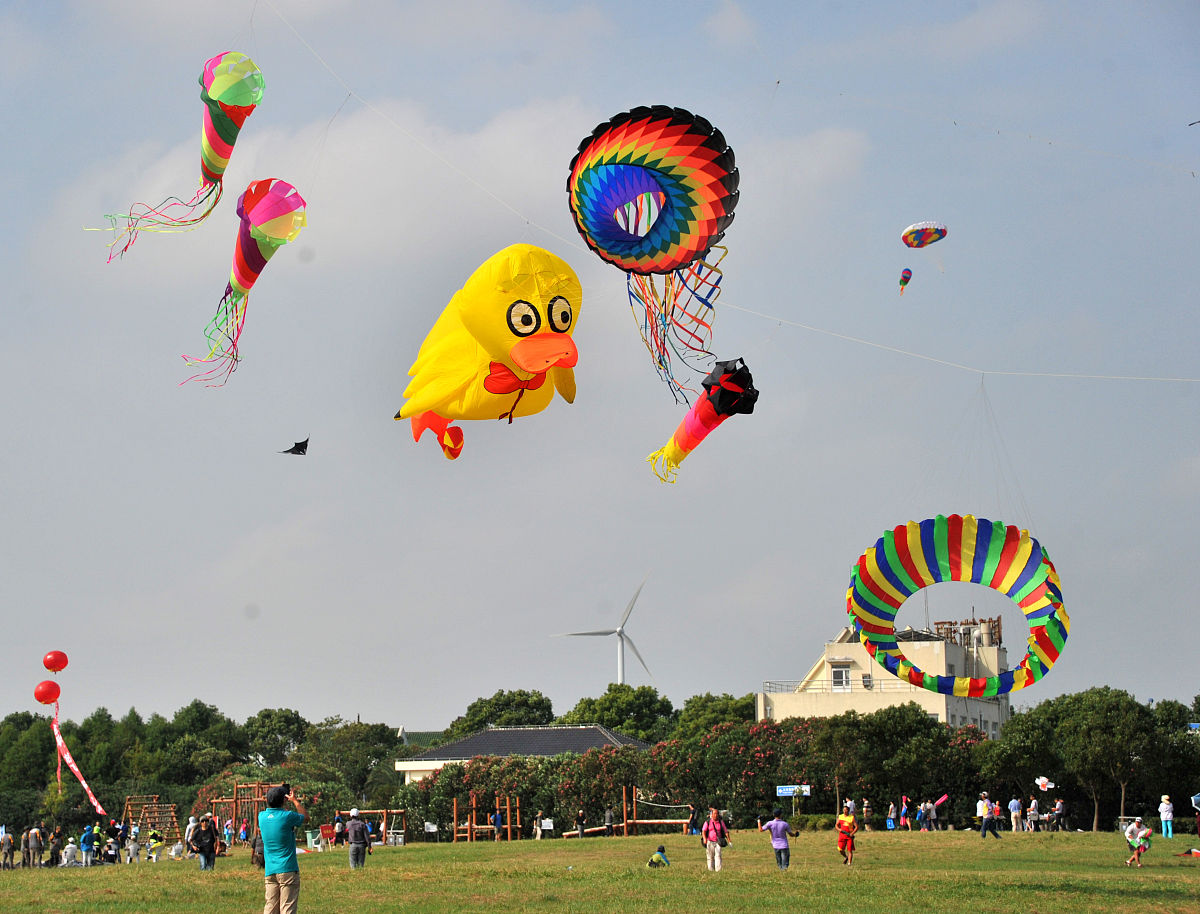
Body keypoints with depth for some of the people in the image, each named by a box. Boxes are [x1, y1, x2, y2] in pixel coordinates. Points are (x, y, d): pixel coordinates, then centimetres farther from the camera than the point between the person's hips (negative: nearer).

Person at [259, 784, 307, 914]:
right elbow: (306, 817, 8)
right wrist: (295, 800, 19)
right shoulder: (287, 816, -12)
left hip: (269, 871, 5)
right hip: (287, 870, -5)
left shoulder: (262, 816, 3)